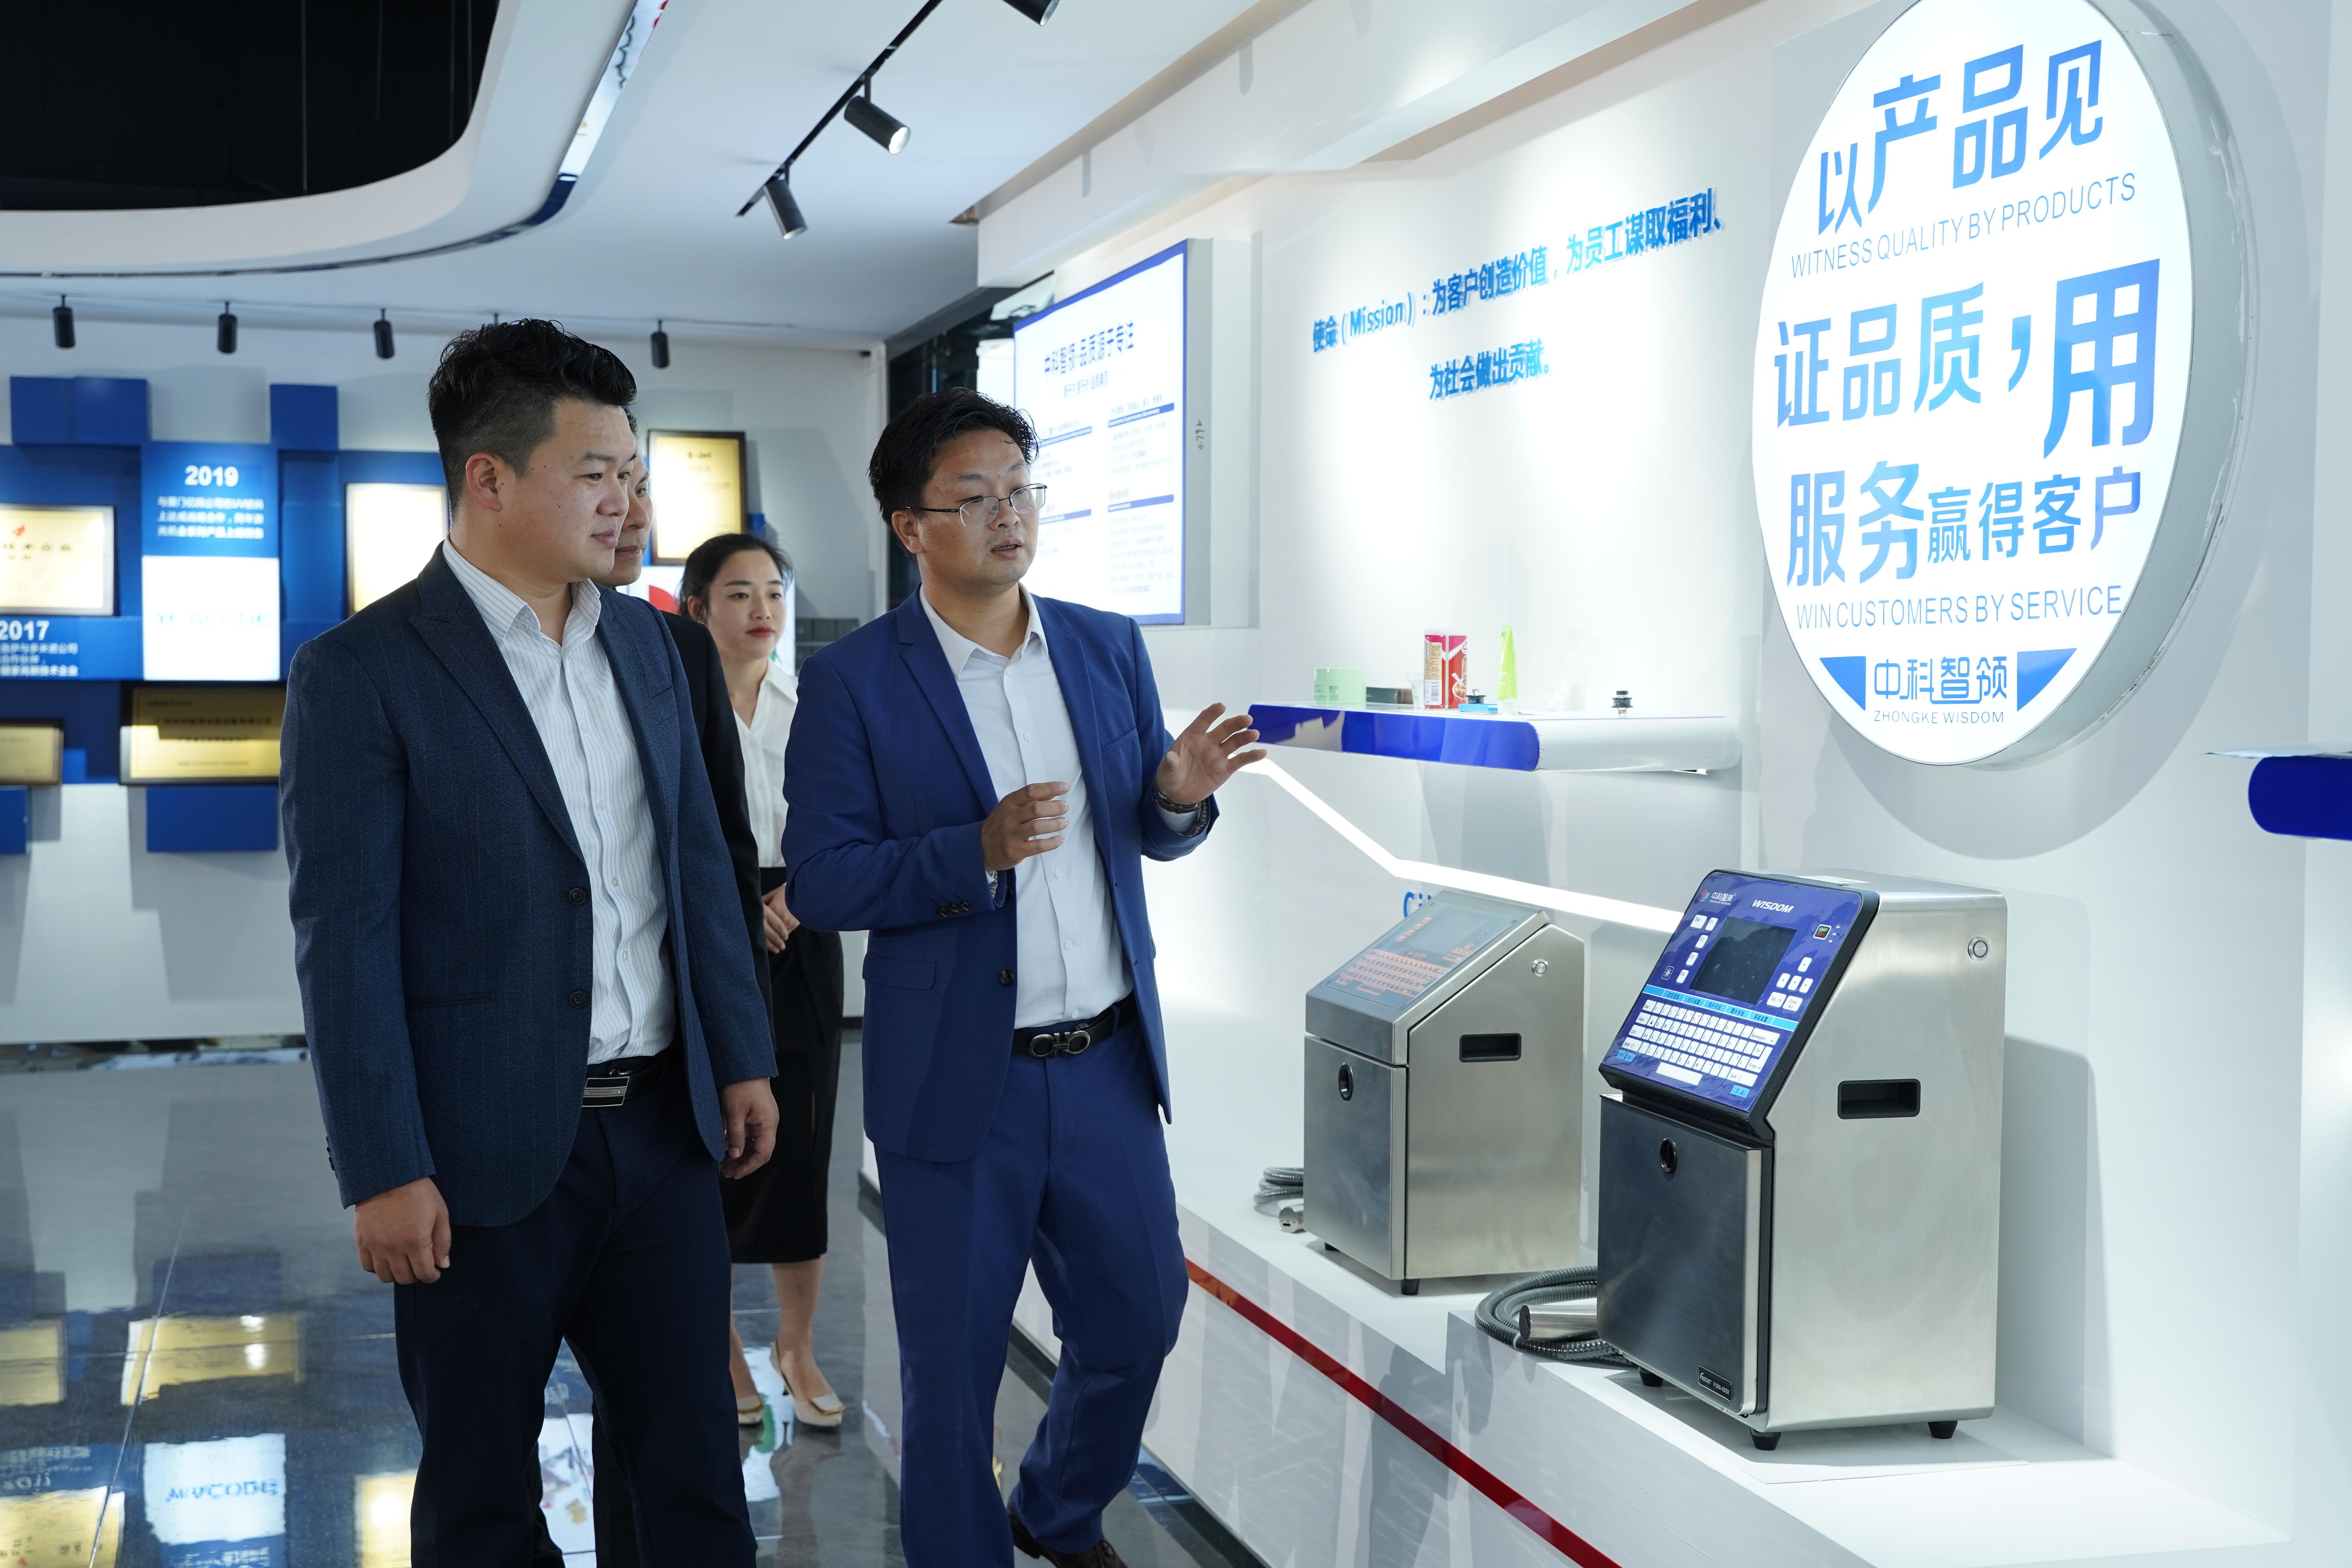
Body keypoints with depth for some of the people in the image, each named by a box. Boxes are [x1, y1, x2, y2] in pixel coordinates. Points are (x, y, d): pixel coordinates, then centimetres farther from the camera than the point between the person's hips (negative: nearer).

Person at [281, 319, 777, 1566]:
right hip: (486, 1154, -5)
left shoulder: (642, 641, 9)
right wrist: (384, 1173, -15)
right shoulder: (360, 673, -11)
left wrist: (740, 1057, 11)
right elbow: (344, 942, -13)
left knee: (697, 1467, 13)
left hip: (663, 1126, 5)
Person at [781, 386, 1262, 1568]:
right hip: (958, 1082, -4)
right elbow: (819, 885, -12)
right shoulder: (852, 682, -9)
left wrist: (1180, 796, -12)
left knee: (1138, 1318, 17)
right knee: (953, 1368, 8)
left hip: (1108, 1066, 5)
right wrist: (980, 850, -26)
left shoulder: (1108, 648, 5)